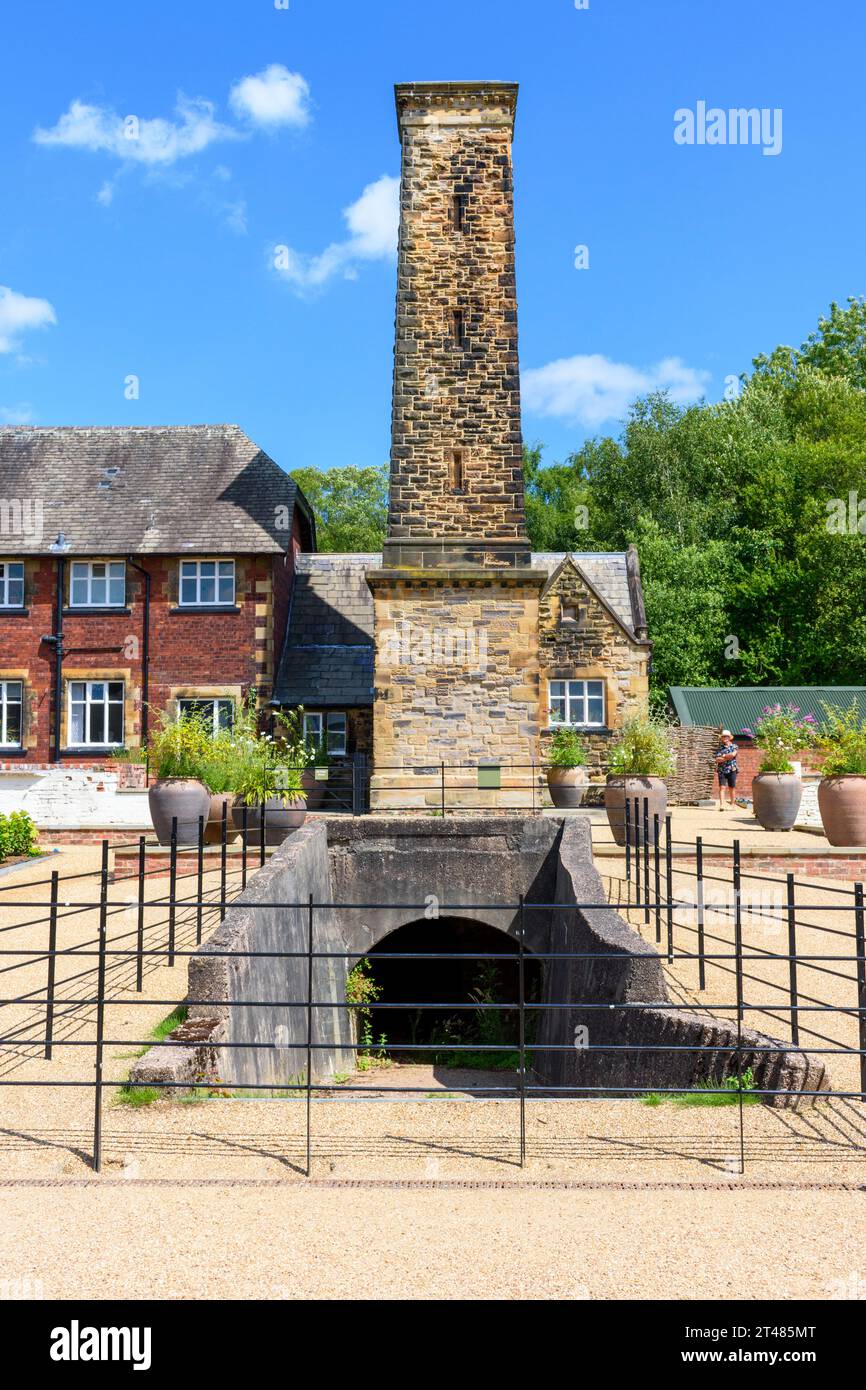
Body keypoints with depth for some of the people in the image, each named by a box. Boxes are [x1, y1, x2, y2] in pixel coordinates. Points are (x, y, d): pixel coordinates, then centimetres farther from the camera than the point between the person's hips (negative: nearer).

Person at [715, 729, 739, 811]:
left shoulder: (734, 746, 5)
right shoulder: (720, 748, 8)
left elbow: (733, 754, -15)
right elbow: (717, 759, -4)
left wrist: (723, 756, -4)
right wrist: (728, 758, -13)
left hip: (732, 770, -1)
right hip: (722, 770, 1)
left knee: (732, 788, 6)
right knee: (722, 787, -9)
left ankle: (732, 804, 17)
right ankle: (721, 805, -14)